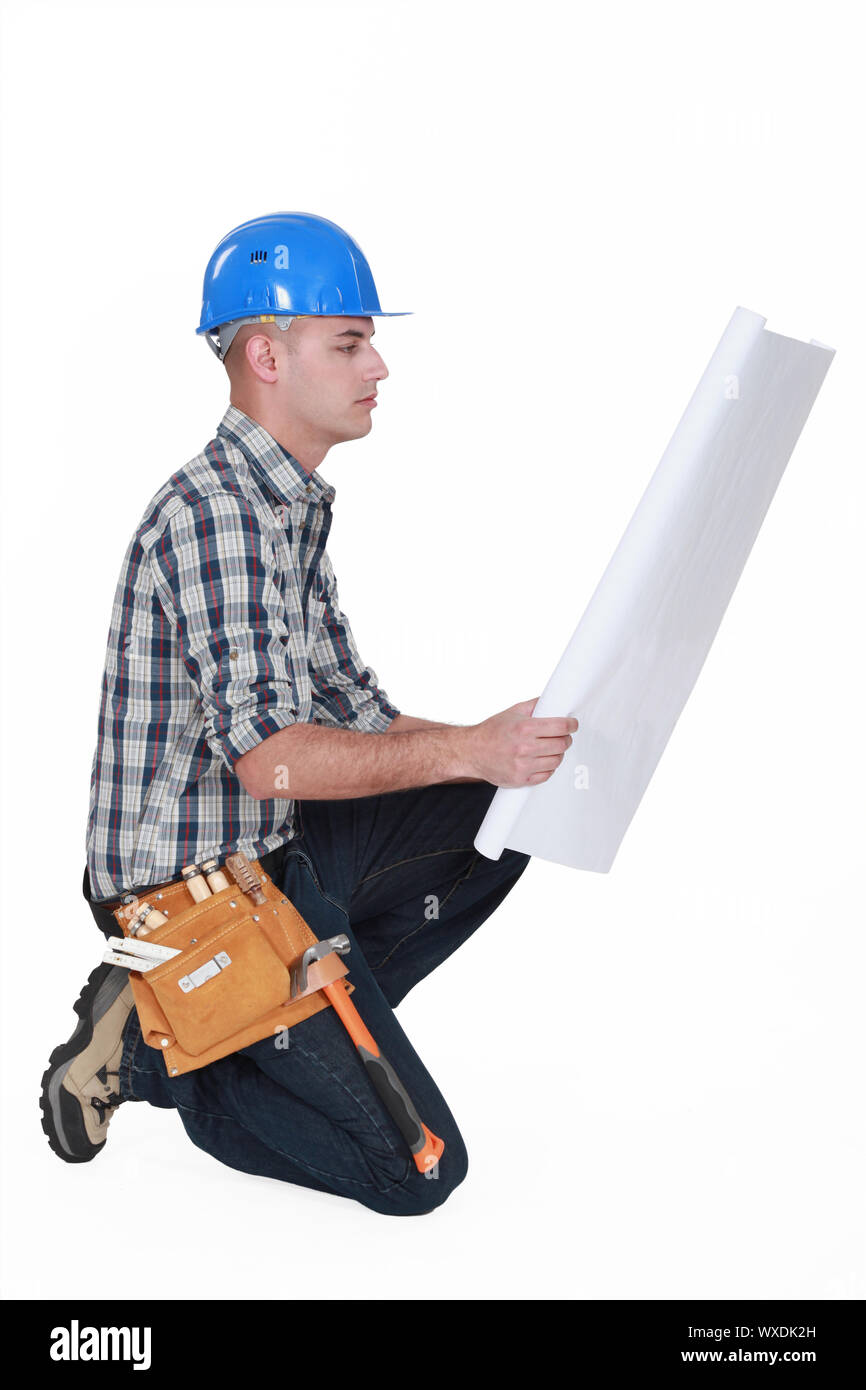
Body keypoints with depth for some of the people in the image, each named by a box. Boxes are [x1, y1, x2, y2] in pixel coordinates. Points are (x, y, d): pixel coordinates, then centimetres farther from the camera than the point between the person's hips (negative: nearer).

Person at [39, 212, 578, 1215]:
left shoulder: (289, 510, 13)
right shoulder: (214, 512, -20)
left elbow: (357, 717, 13)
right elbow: (267, 754, -27)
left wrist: (509, 745, -1)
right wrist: (471, 750, -26)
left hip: (267, 848, 10)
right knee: (417, 1169, -8)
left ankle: (299, 1026, 6)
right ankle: (152, 1051, 3)